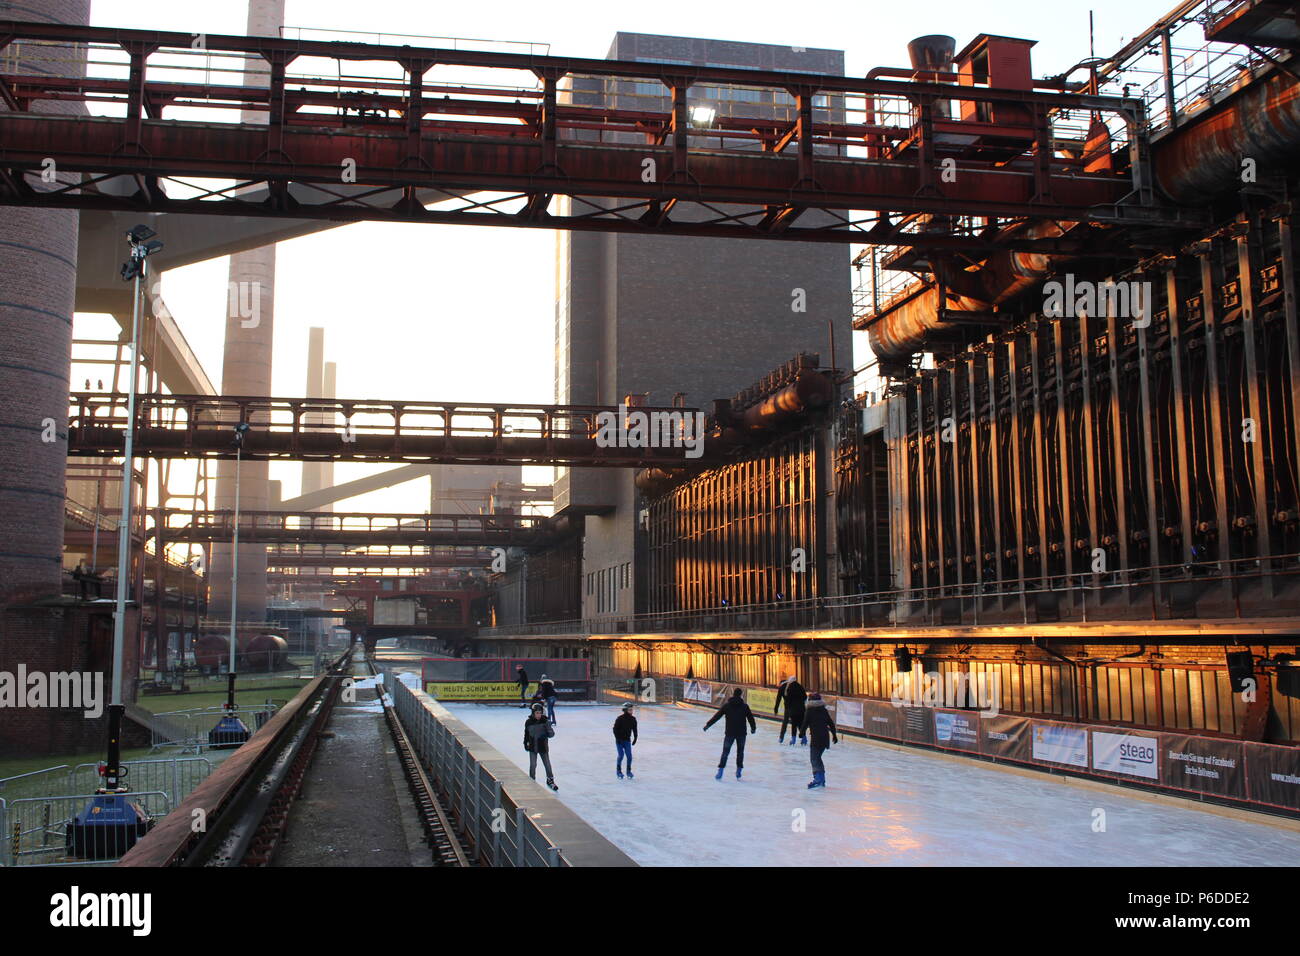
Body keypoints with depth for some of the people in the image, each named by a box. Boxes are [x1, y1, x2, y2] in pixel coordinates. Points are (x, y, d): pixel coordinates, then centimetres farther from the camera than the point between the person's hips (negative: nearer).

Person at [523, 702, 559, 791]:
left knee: (547, 764, 5)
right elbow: (526, 734, 8)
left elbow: (551, 735, -13)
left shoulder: (545, 721, -11)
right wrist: (526, 743, 9)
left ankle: (550, 780, 22)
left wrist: (548, 728, -33)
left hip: (543, 747, 0)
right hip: (532, 747, 0)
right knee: (532, 765, 4)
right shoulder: (529, 722, -8)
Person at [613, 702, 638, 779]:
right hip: (619, 740, -4)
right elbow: (615, 729, -11)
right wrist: (618, 738, -15)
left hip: (627, 740, 4)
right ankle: (618, 770, 9)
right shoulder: (619, 718, -15)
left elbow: (634, 729, 10)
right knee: (621, 755, -12)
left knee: (629, 756, -5)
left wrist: (635, 738, 2)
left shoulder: (633, 719, -1)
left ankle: (629, 771, 11)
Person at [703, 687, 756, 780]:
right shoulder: (745, 706, -1)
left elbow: (717, 716, 0)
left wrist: (708, 725, 7)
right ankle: (739, 770, 17)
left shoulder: (726, 705, 0)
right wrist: (753, 728, 25)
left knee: (725, 751, 3)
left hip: (729, 733, 0)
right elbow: (750, 718, 7)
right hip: (741, 733, 0)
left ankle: (720, 772, -4)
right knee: (740, 752, 16)